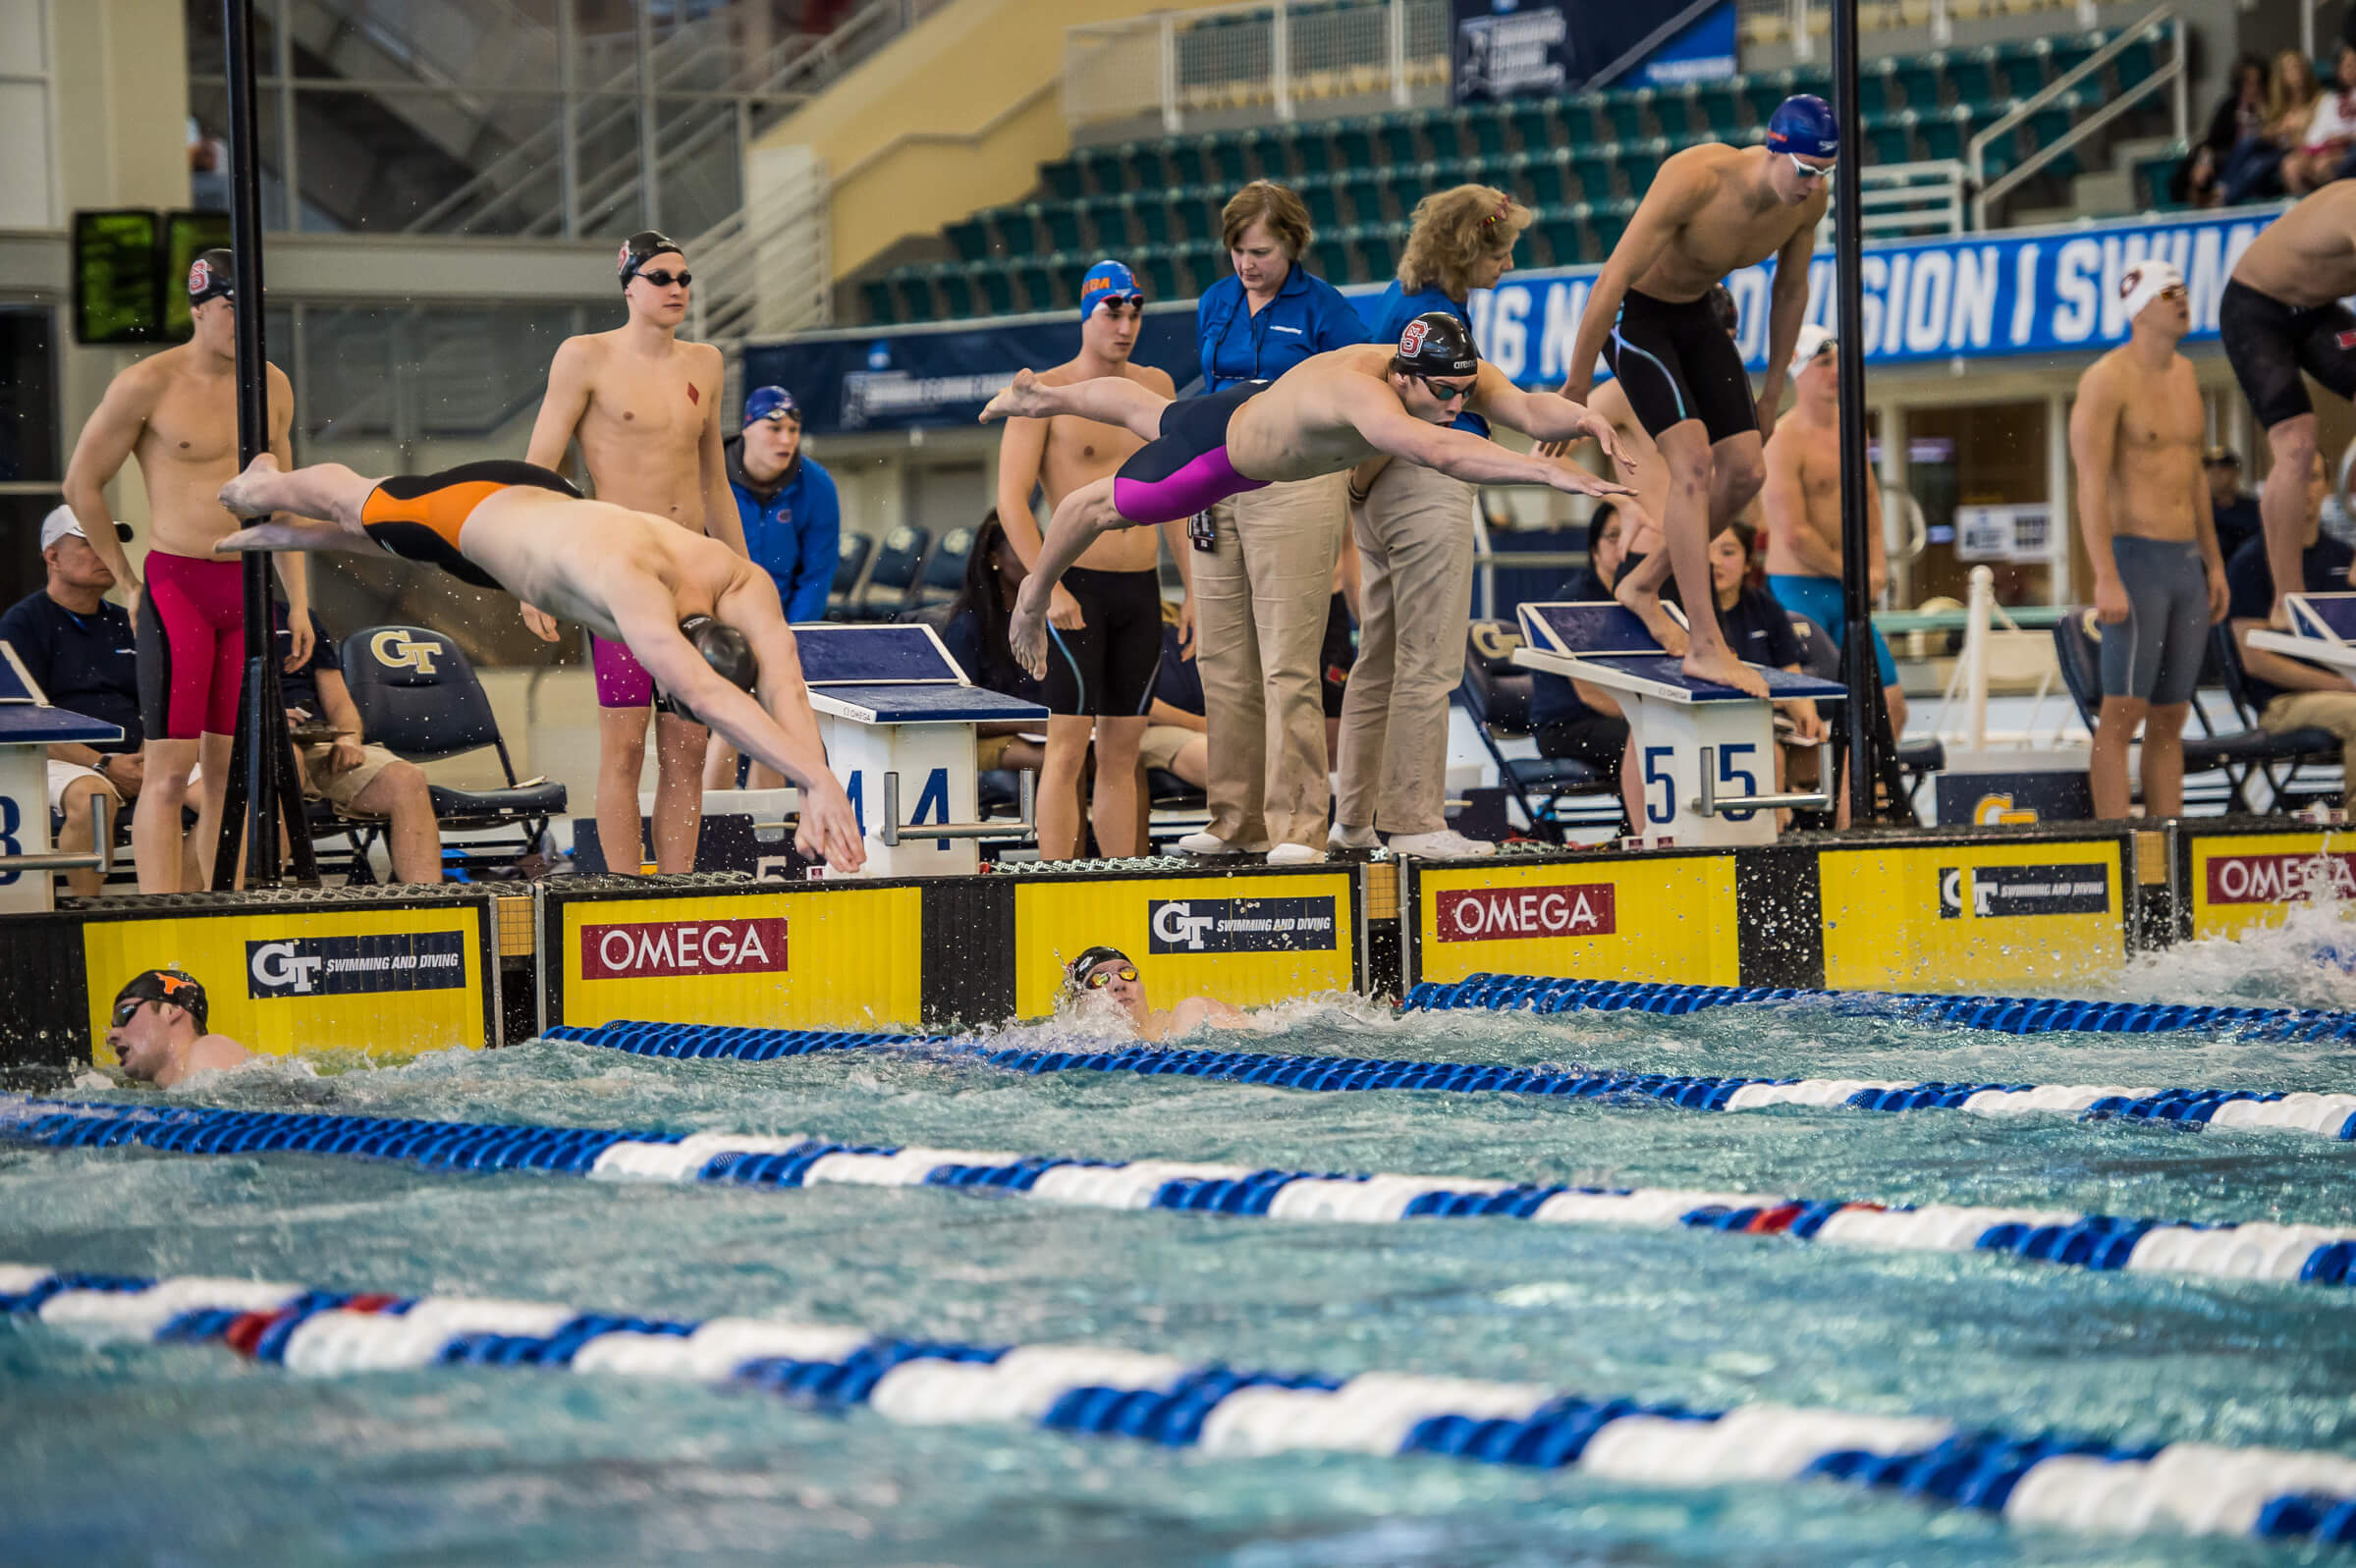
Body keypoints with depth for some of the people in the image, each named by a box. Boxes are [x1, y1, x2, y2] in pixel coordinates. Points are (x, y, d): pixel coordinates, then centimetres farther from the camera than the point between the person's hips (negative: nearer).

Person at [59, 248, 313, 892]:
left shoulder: (273, 386, 11)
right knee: (169, 771, -11)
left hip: (248, 593, 5)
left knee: (231, 769, 5)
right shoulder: (147, 385, -6)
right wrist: (128, 582, 3)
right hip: (175, 586, -5)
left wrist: (298, 598, 15)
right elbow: (81, 484, 2)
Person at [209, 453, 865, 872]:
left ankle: (282, 536, 65)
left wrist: (812, 797, -60)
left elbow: (784, 687, -45)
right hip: (475, 505, -5)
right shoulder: (634, 589, -52)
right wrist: (819, 781, -71)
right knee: (354, 503, 28)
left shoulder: (744, 585, -36)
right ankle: (259, 487, 62)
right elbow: (706, 695, -63)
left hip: (545, 500, 5)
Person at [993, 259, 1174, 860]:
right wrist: (1049, 587, -19)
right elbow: (1011, 500, -10)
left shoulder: (1156, 387, 12)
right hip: (1075, 590, -6)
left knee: (1122, 752, 7)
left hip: (1142, 591, 6)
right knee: (1068, 747, -10)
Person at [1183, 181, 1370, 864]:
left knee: (1287, 666, -9)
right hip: (1218, 492, 6)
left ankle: (1298, 827, -7)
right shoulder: (1216, 304, 14)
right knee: (1223, 665, 7)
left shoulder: (1323, 309, -4)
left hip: (1294, 488, -6)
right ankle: (1236, 820, 16)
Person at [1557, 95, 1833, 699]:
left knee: (1746, 470, -1)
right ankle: (1706, 646, -21)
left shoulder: (1811, 197, -15)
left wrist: (1772, 393, 11)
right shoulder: (1694, 180, -35)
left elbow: (1790, 288, 4)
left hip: (1694, 314, 7)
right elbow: (1612, 280, -28)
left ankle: (1644, 583, 21)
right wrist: (1576, 388, -21)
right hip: (1632, 312, -7)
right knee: (1693, 462, -21)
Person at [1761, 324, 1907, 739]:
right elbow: (1794, 533, -19)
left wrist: (1876, 563, 9)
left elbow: (1870, 495, 25)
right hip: (1797, 591, -8)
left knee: (1891, 703, 4)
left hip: (1847, 593, 8)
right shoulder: (1782, 441, -14)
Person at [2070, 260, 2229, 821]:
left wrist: (2213, 562, 18)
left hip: (2186, 565, 8)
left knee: (2170, 717, 7)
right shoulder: (2107, 379, -9)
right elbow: (2091, 484, -15)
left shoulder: (2185, 375, 15)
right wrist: (2106, 578, -23)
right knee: (2123, 714, -10)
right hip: (2135, 561, -8)